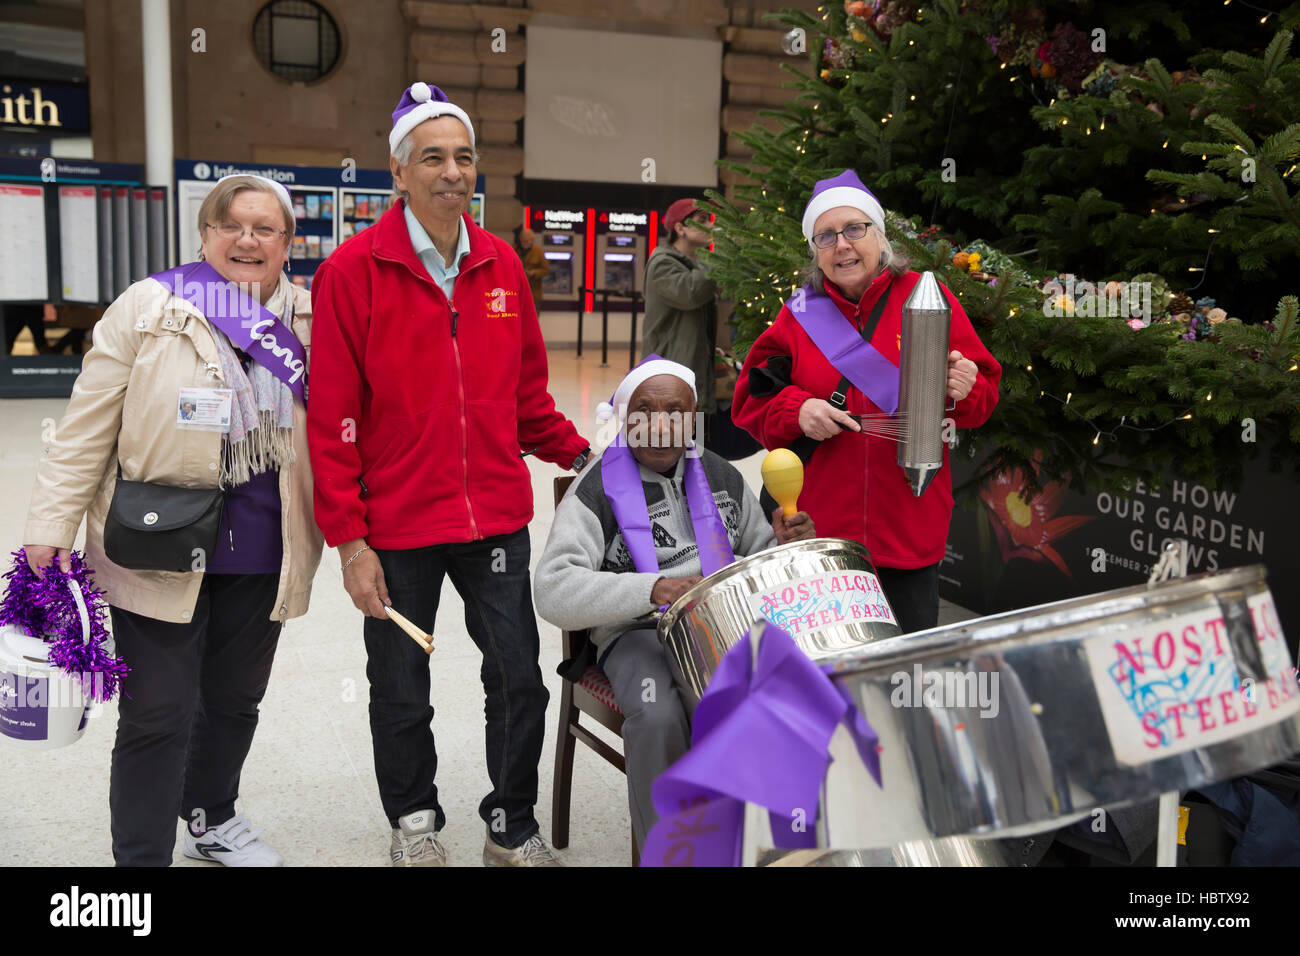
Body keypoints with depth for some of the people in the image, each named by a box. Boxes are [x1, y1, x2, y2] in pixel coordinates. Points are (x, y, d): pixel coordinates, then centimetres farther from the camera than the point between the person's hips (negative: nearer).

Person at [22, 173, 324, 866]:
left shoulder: (308, 322, 6)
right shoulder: (149, 309, -4)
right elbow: (87, 427, -5)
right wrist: (52, 528, -9)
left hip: (261, 555, 4)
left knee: (235, 701, 17)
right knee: (158, 716, 0)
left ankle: (211, 821, 40)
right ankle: (143, 856, 17)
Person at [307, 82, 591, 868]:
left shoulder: (502, 264, 6)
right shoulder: (355, 270, -7)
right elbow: (333, 417, -9)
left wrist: (577, 452, 4)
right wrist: (348, 538, -11)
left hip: (497, 519, 3)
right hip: (398, 526, -3)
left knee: (519, 681, 8)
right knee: (402, 693, 13)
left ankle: (514, 829, 29)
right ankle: (414, 823, 36)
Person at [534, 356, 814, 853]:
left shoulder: (721, 476, 13)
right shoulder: (598, 490, -4)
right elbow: (554, 591, -17)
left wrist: (788, 546, -1)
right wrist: (651, 589, -30)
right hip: (638, 635, -4)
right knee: (660, 719, -34)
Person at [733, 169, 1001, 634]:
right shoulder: (800, 314, 6)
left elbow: (984, 397, 6)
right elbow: (751, 399, 8)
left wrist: (964, 389, -17)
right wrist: (797, 409, -11)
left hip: (910, 529, 0)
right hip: (820, 526, 1)